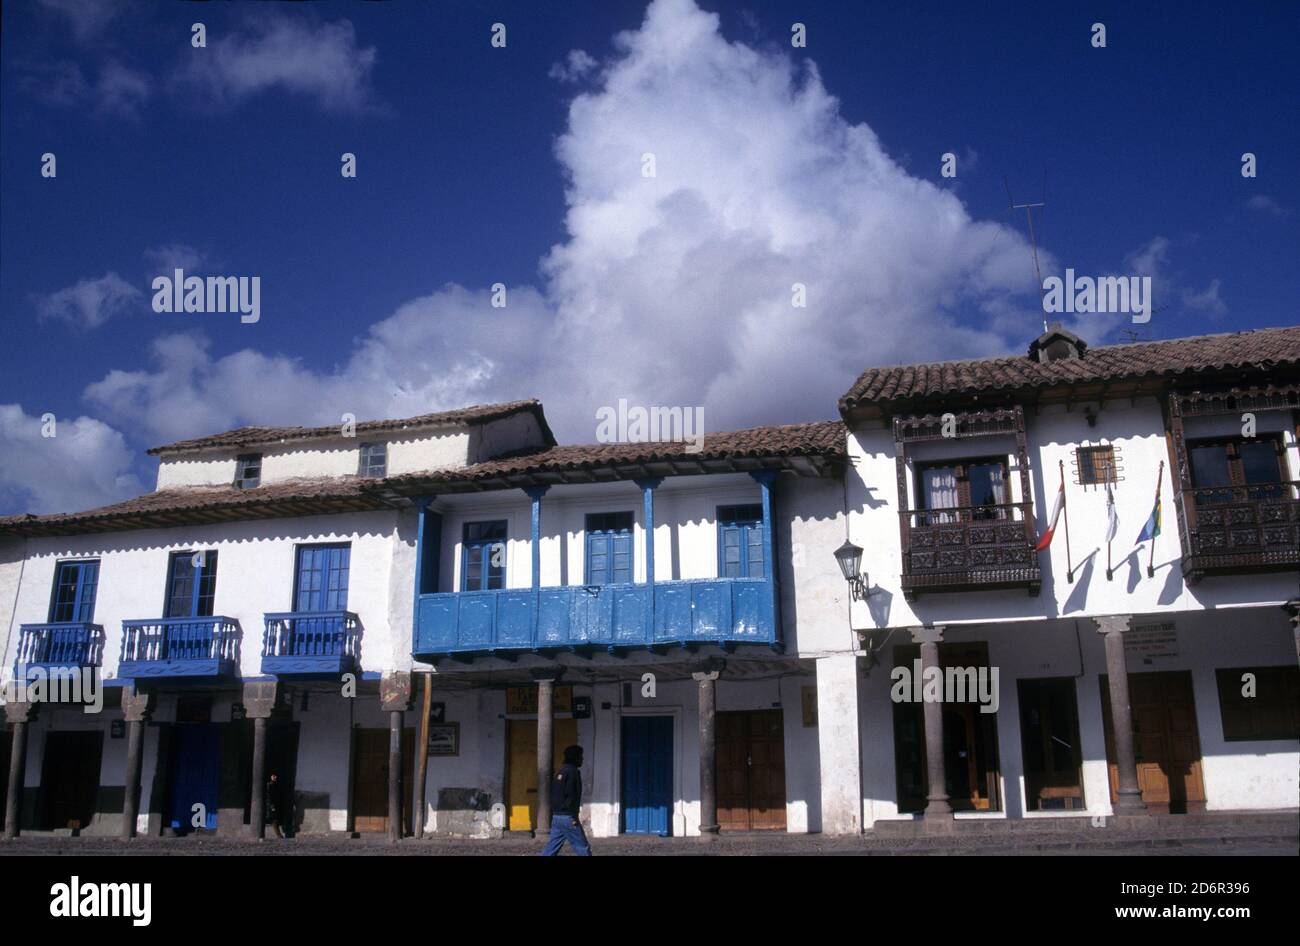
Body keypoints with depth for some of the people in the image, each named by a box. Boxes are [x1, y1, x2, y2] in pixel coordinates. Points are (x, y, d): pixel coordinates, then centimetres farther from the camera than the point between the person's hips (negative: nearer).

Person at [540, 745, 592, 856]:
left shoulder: (561, 771, 17)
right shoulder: (573, 771, -11)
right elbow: (571, 795, -19)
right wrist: (574, 817, -17)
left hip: (556, 816, 9)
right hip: (567, 816, -9)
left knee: (552, 847, 8)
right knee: (583, 848, -2)